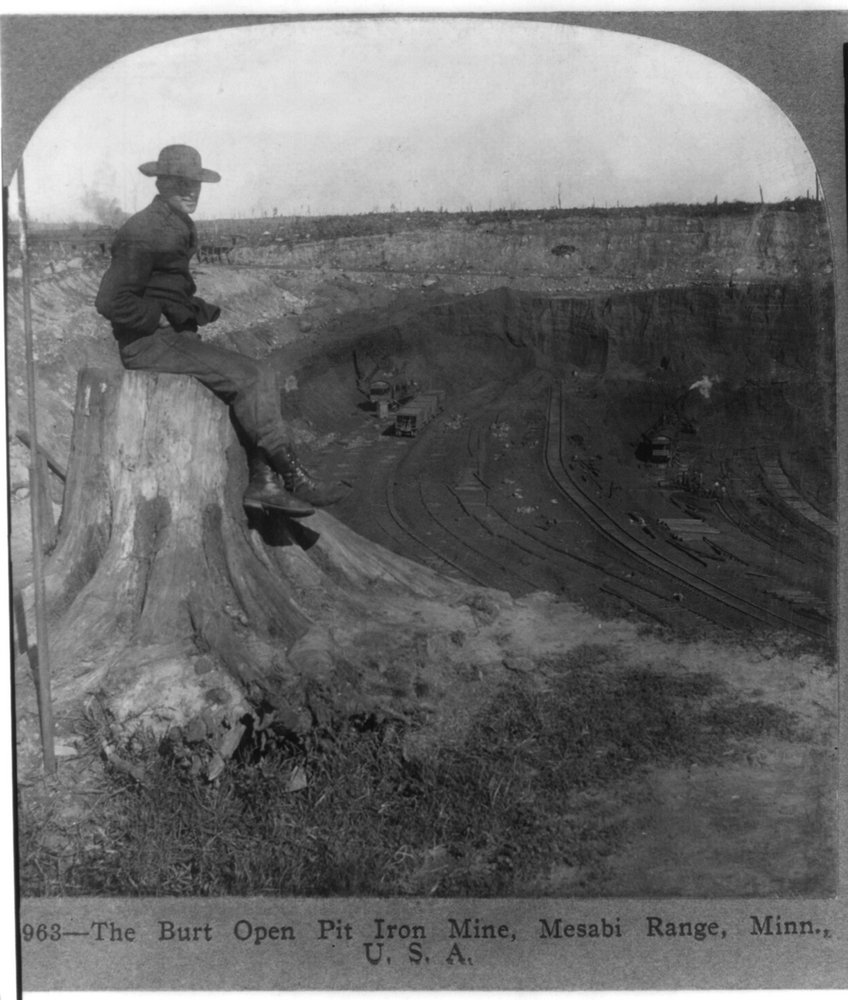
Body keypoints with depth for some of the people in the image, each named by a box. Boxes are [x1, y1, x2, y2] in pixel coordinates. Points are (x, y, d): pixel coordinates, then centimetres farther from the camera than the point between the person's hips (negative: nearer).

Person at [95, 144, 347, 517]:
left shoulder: (177, 227, 18)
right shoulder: (145, 234, -14)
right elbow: (111, 301, -20)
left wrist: (197, 309, 9)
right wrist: (160, 318, -12)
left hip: (171, 336, 10)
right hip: (147, 343, -10)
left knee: (259, 377, -3)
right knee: (250, 378, -19)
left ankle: (263, 483, -8)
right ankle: (293, 477, -13)